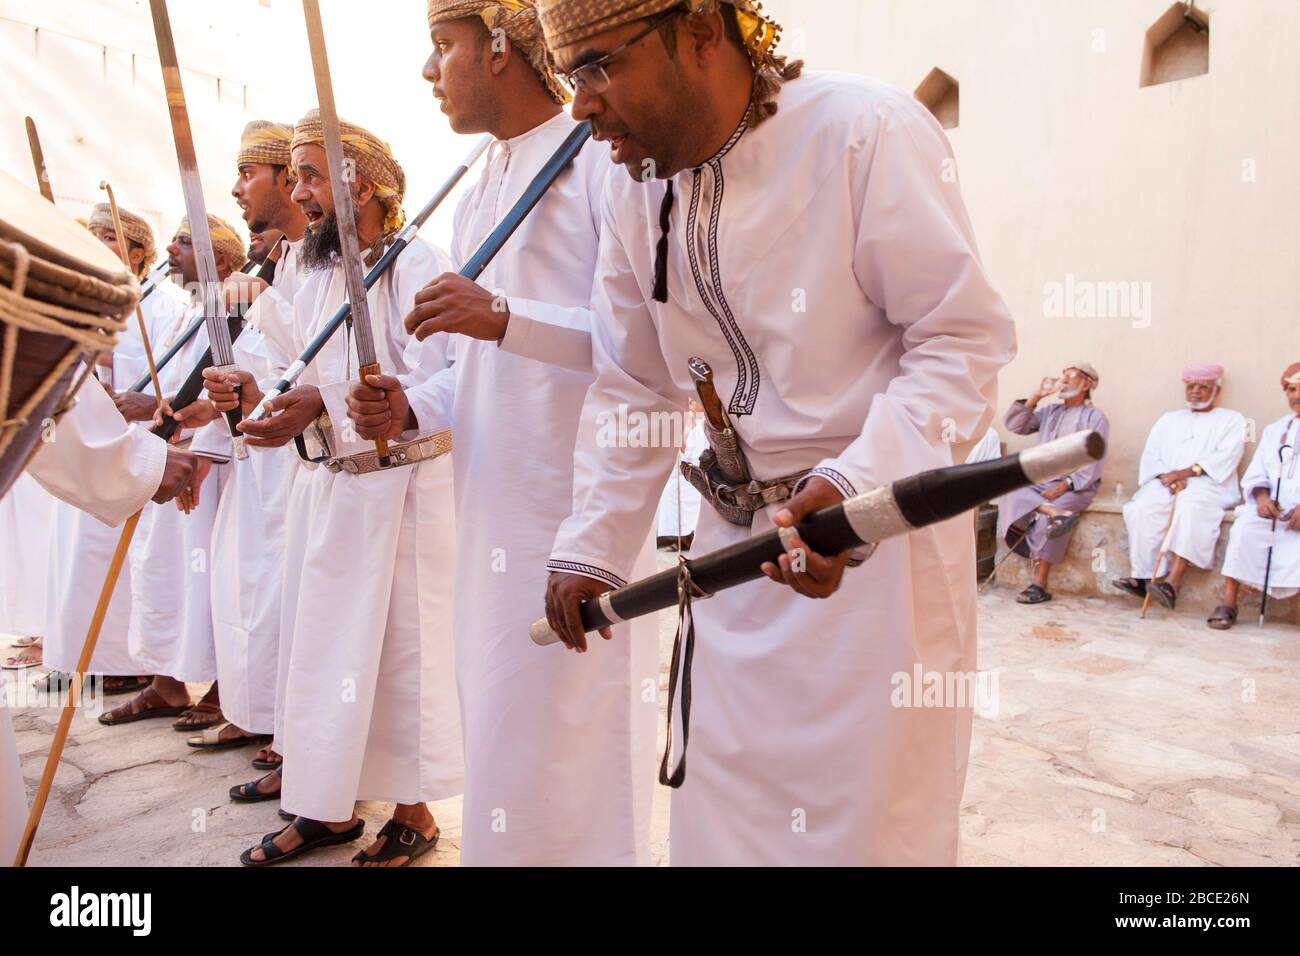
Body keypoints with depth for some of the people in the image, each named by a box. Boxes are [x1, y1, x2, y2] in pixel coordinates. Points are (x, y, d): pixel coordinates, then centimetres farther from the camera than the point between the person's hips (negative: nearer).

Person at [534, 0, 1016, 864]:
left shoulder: (868, 131, -15)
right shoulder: (634, 187, 4)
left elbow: (966, 339, -14)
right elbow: (634, 389, 9)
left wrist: (857, 487, -29)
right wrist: (590, 549, 4)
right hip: (734, 535, 6)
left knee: (865, 820, 6)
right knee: (720, 810, 18)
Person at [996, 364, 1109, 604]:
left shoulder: (1095, 416, 5)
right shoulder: (1050, 411, 22)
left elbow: (1093, 461, -6)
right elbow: (1015, 426, 11)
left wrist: (1065, 485, -18)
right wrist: (1035, 396, 5)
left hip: (1076, 486, -5)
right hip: (1040, 482, 5)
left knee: (1045, 519, -31)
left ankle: (1040, 585, -28)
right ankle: (1056, 512, -45)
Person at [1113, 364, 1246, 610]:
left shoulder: (1231, 420, 16)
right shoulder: (1168, 419, 27)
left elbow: (1226, 458, -3)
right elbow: (1150, 458, 14)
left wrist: (1185, 473, -18)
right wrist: (1166, 476, -9)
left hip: (1208, 484, -3)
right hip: (1166, 484, 4)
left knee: (1190, 506, -38)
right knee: (1141, 508, -30)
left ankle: (1173, 582, -45)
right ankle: (1140, 577, -33)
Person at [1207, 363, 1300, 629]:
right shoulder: (1274, 430, 23)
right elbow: (1256, 474, 15)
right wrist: (1261, 497, -8)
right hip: (1275, 507, 3)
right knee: (1245, 526, -26)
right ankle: (1228, 603, -24)